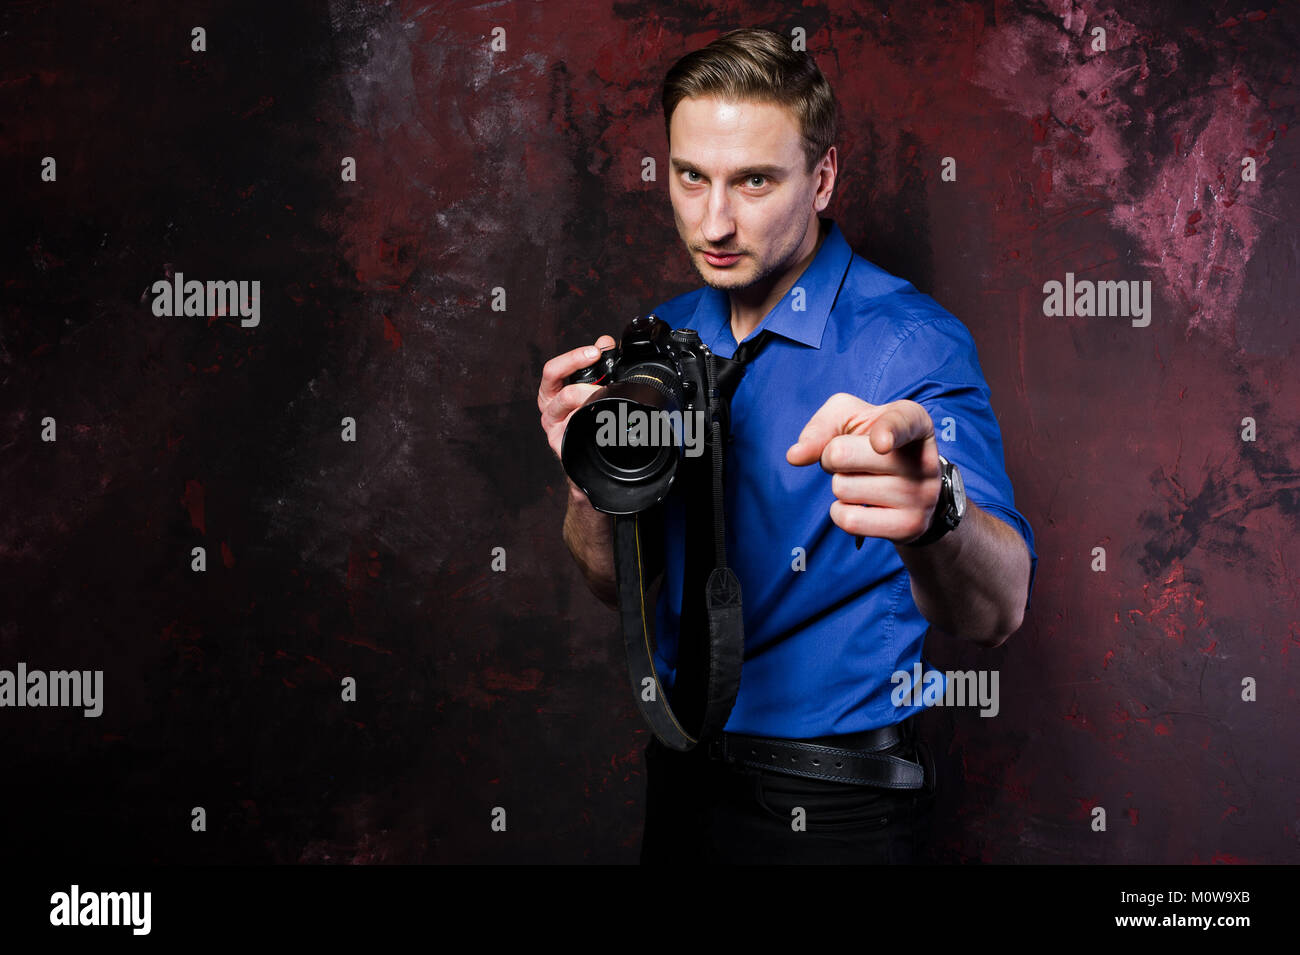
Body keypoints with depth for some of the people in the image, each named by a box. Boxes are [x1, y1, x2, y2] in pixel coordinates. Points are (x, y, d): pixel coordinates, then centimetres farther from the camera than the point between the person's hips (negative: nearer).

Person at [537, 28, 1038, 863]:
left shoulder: (911, 341, -18)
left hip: (834, 803, -5)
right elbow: (619, 584, 3)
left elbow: (998, 611, -31)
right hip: (682, 775, 5)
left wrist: (931, 517, -54)